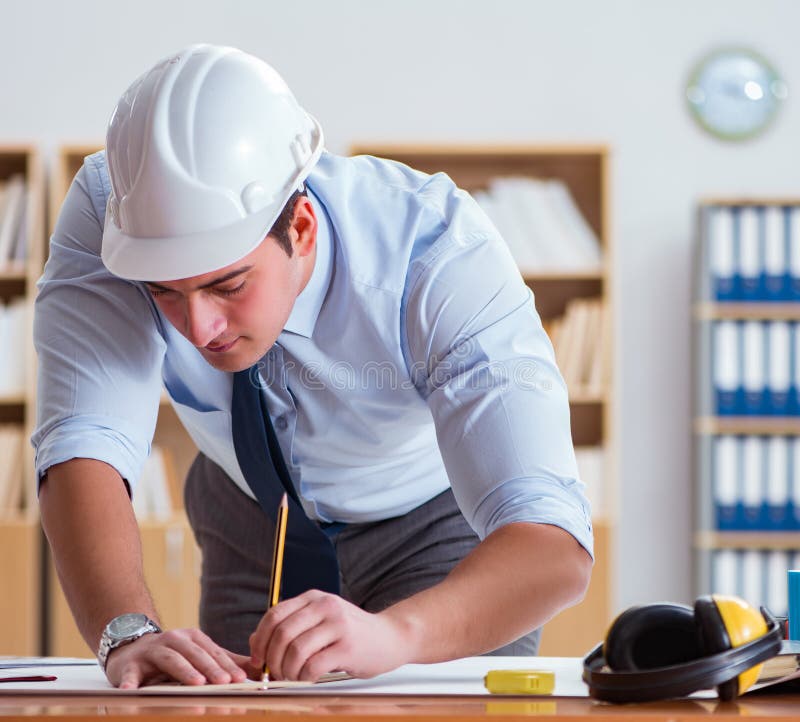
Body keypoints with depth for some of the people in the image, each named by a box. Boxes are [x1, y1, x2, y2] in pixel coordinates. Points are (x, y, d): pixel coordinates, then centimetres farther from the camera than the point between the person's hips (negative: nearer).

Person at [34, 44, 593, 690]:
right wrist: (127, 633, -55)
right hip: (253, 518, 2)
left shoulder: (444, 255, -37)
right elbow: (85, 447, -37)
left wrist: (391, 633, -62)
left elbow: (556, 550, -44)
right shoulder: (104, 215, -30)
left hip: (438, 518, -2)